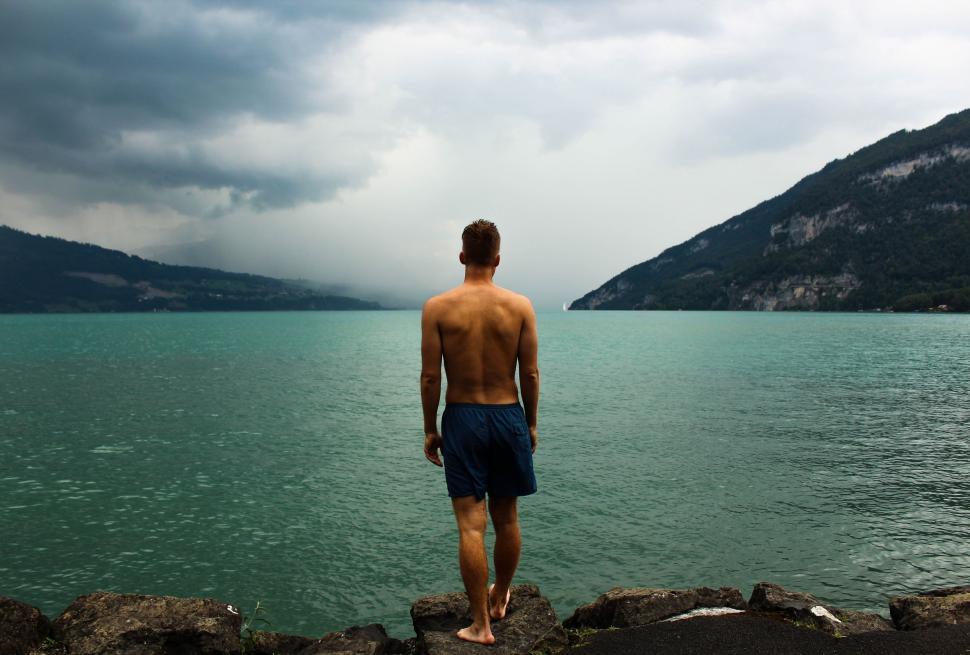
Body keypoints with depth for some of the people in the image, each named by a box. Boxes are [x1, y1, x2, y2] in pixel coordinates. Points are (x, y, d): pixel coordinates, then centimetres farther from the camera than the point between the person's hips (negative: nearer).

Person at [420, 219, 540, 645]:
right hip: (508, 417, 2)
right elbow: (530, 374, -3)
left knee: (471, 525, 2)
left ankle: (481, 625, 7)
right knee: (506, 519, 18)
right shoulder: (520, 306, -5)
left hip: (462, 419, -2)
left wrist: (430, 429, 4)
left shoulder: (437, 307, -7)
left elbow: (430, 377, -6)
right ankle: (499, 599, 38)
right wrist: (531, 424, 10)